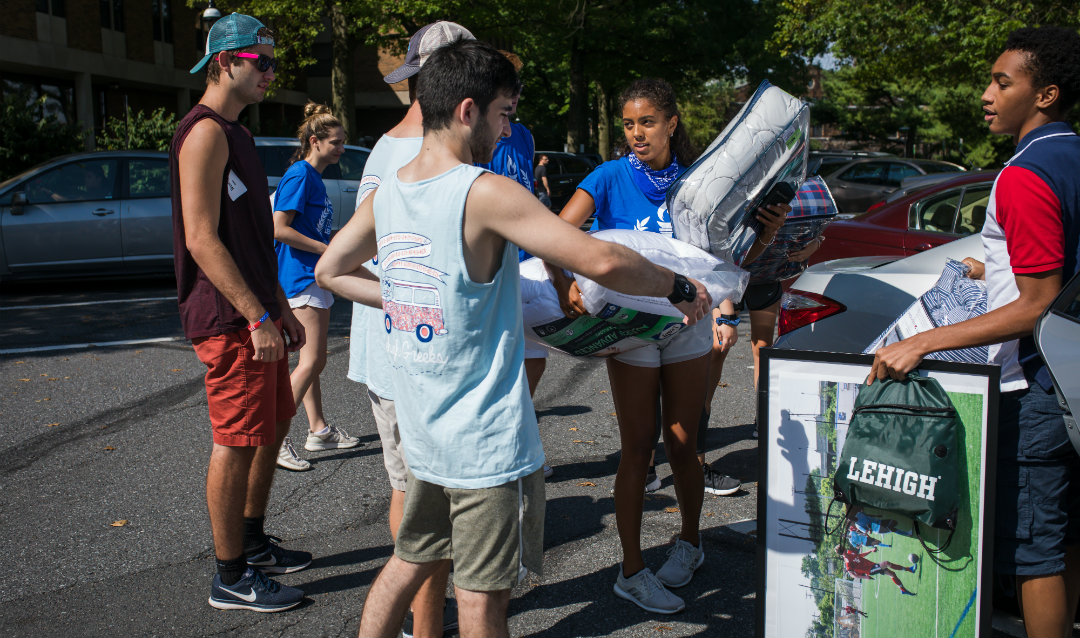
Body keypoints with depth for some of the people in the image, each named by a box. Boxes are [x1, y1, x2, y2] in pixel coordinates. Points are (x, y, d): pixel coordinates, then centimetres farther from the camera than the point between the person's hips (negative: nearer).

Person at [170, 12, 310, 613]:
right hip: (231, 319, -10)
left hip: (258, 311, 10)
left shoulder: (238, 135, 17)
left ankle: (253, 543, 33)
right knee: (238, 442, -3)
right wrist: (257, 318, -23)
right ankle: (231, 577, 9)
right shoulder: (205, 132, -14)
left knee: (273, 426, 18)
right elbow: (202, 239, -22)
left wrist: (282, 308, 20)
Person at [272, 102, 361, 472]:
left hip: (314, 276, 10)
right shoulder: (299, 175, -14)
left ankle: (319, 431, 23)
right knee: (312, 361, -12)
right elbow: (279, 229, -21)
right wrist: (327, 249, -18)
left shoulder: (314, 177, 16)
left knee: (314, 359, 14)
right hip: (301, 275, -10)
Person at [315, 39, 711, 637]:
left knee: (409, 561, 23)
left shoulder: (386, 193, 3)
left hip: (422, 431, 7)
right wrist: (679, 288, -9)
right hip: (487, 441, -7)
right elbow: (601, 261, -25)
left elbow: (329, 270, 17)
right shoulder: (485, 192, -20)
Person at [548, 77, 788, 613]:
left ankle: (690, 543, 34)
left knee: (683, 444, 10)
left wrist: (766, 233, -15)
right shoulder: (612, 177, -7)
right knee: (637, 449, 1)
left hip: (686, 323, 2)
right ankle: (632, 571, 12)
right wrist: (563, 283, -38)